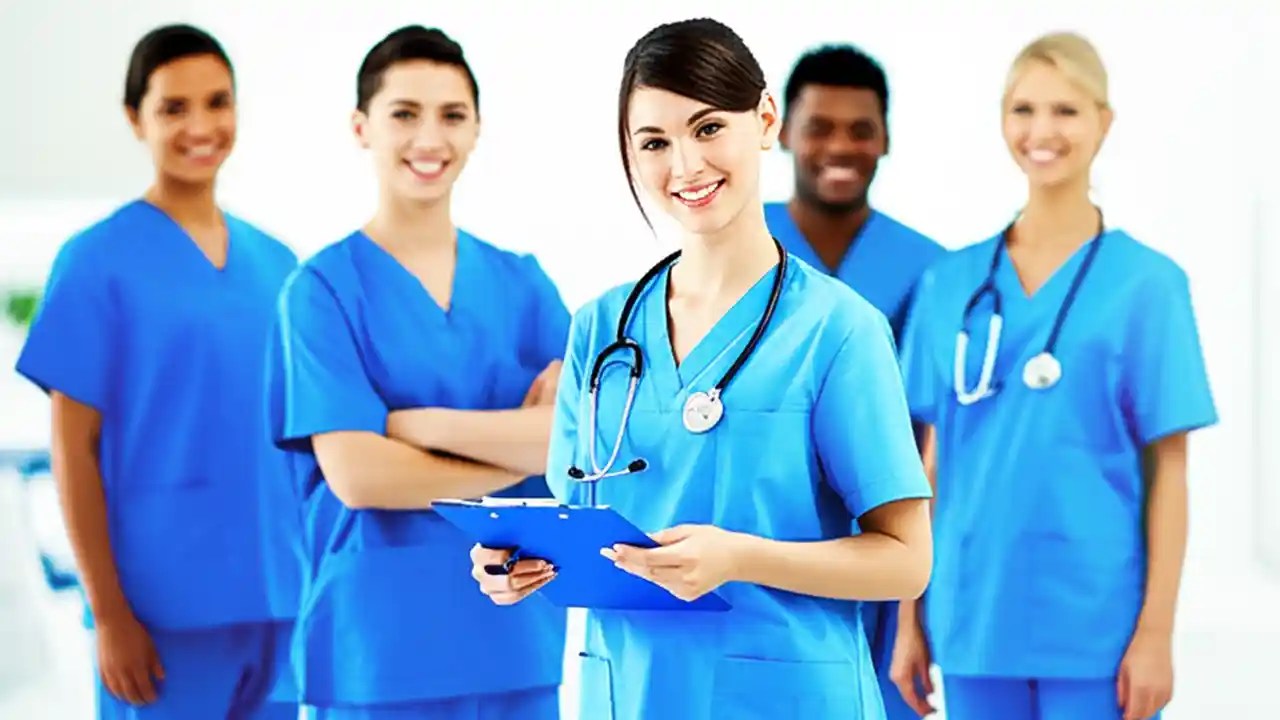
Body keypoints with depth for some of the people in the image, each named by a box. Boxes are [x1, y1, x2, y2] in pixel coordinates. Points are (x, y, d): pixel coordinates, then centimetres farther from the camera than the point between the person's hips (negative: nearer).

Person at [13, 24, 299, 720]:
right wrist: (109, 612, -10)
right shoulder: (99, 262, -4)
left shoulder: (276, 264, 10)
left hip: (276, 602, 5)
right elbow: (74, 449, -6)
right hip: (162, 607, -5)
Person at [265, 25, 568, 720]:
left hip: (518, 642, 4)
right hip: (380, 653, -3)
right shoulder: (324, 288, -4)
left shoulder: (521, 283, 7)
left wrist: (421, 423, -12)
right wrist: (524, 447, -8)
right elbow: (356, 474, -14)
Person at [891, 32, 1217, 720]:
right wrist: (911, 617, 7)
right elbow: (934, 463, 10)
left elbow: (1167, 470, -3)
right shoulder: (951, 283, 7)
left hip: (1095, 626, -3)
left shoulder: (1146, 282, -1)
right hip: (974, 622, 3)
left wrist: (1155, 632, -8)